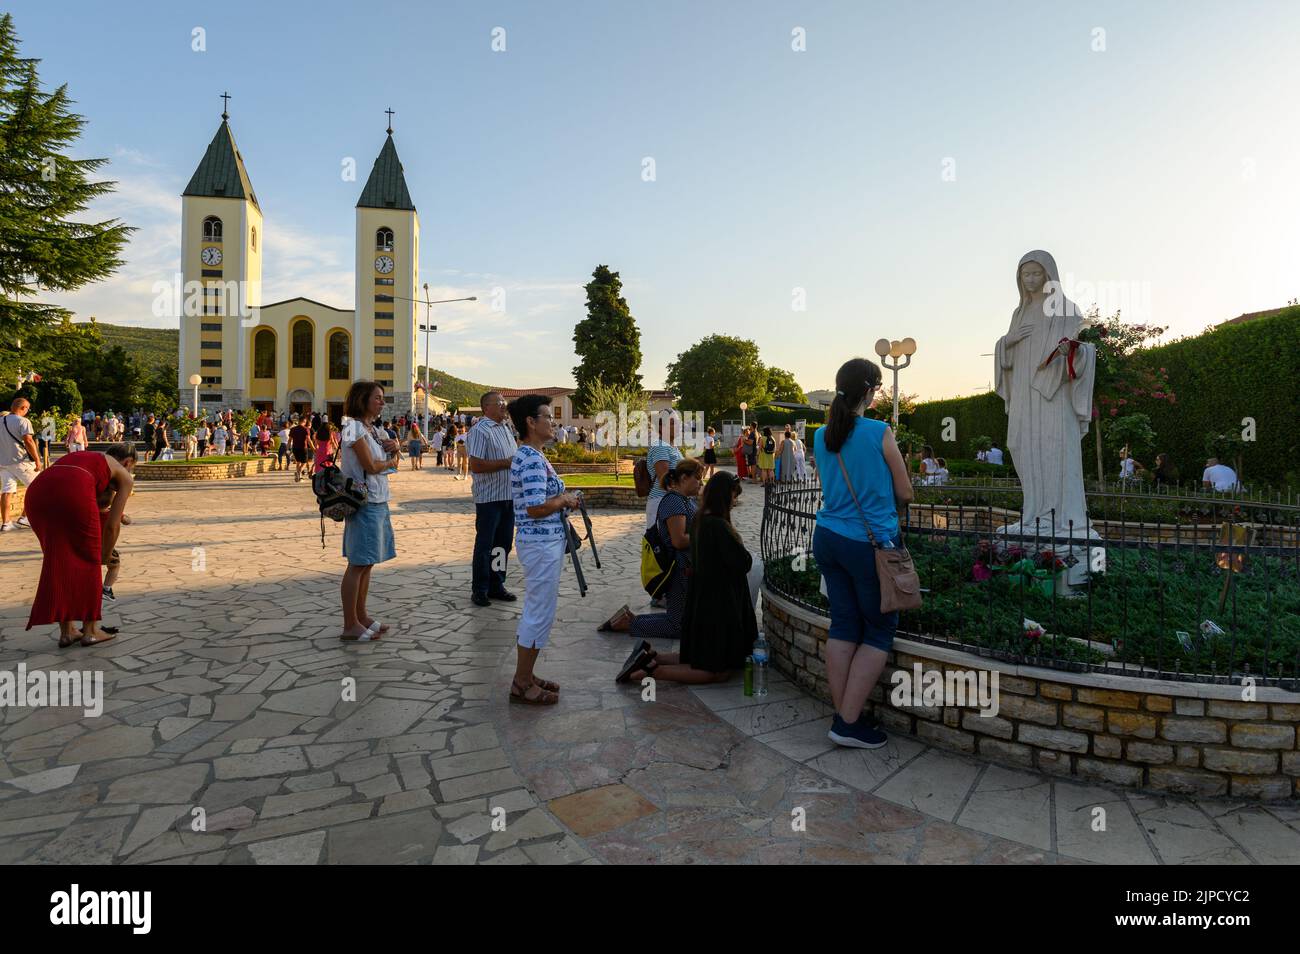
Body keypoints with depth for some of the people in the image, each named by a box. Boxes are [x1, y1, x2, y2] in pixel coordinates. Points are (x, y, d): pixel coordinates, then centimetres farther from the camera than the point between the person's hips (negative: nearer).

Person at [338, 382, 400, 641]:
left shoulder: (374, 429, 15)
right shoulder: (354, 427, -12)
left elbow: (393, 460, 16)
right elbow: (371, 466, -17)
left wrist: (394, 448, -4)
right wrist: (390, 461, 1)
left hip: (378, 502, 9)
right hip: (365, 503, -9)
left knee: (367, 563, 14)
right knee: (358, 564, -3)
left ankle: (361, 616, 23)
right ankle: (350, 626, 3)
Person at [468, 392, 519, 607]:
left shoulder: (505, 428, 15)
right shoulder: (480, 430, -13)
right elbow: (476, 465, -22)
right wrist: (507, 463, -19)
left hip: (509, 496, 8)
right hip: (489, 498, -8)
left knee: (503, 544, 14)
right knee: (484, 545, 2)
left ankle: (496, 585, 26)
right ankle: (479, 590, 13)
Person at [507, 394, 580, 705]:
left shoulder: (529, 456, 13)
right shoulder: (532, 460, -20)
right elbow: (536, 508, -26)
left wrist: (563, 499, 9)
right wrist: (565, 499, -11)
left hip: (543, 542, 11)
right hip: (541, 544, -11)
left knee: (536, 611, 17)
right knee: (540, 613, -2)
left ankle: (526, 675, 28)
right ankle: (522, 684, 10)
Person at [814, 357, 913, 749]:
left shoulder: (822, 436, 6)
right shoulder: (880, 433, -11)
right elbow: (905, 492, -2)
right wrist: (892, 509, 20)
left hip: (828, 537, 6)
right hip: (870, 542, -6)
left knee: (843, 625, 12)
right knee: (880, 630, 6)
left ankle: (843, 715, 17)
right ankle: (848, 723, 5)